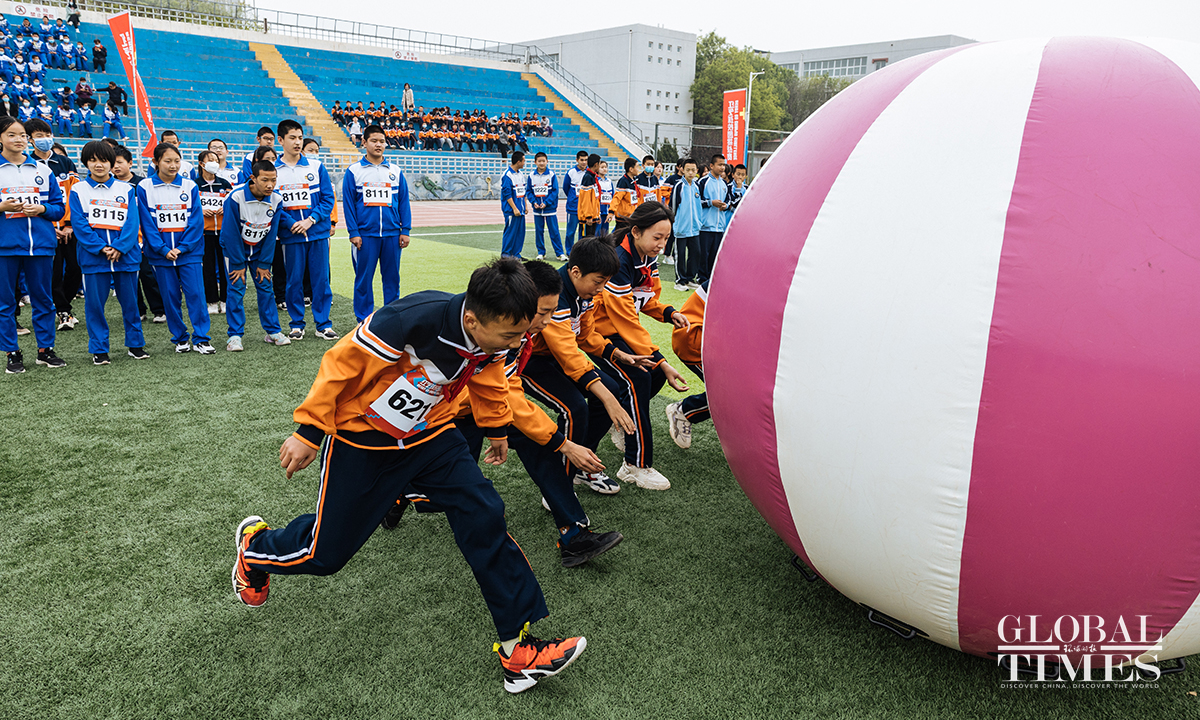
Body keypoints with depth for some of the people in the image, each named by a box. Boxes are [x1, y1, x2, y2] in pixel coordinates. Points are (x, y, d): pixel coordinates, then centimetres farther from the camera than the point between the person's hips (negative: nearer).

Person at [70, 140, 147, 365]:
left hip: (125, 254, 1)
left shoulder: (126, 190, 8)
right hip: (93, 257, -1)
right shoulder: (78, 190, 5)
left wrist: (119, 247, -13)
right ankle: (98, 349, 12)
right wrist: (100, 248, -14)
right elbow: (79, 224, -2)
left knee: (130, 302, 7)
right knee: (95, 304, 2)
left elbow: (132, 222, 0)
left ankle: (135, 344, 20)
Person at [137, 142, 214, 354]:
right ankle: (180, 339, 18)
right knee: (170, 297, 6)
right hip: (161, 253, 0)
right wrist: (163, 249, -11)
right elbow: (147, 223, -2)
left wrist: (182, 247, -9)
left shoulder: (190, 186, 3)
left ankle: (200, 339, 1)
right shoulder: (144, 187, 1)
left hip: (190, 251, 0)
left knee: (196, 294, -5)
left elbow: (196, 220, 0)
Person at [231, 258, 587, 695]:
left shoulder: (494, 334, -16)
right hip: (360, 439, -4)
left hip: (431, 434, 5)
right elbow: (342, 365, -24)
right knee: (326, 553, 9)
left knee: (485, 518, -13)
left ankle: (517, 648, -6)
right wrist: (309, 433, -17)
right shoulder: (409, 321, -36)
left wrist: (496, 428, 21)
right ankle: (254, 545, 44)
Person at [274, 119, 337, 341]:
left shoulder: (316, 166, 5)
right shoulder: (272, 170, 2)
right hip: (291, 236, -1)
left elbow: (328, 198, 2)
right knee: (294, 280, 5)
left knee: (321, 279, 3)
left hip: (318, 233, 1)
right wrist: (291, 224, -13)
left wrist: (311, 220, -10)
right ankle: (296, 324, 17)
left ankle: (323, 324, 12)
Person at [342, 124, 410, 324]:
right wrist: (353, 232, -7)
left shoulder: (395, 171, 9)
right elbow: (348, 203, 0)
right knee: (364, 278, 3)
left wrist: (405, 230, 2)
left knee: (392, 277, 7)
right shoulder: (353, 171, 2)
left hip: (392, 234, 2)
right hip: (365, 234, -2)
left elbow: (404, 202, 9)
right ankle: (363, 320, 13)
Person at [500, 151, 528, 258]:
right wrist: (514, 209, -16)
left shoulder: (521, 174, 13)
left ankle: (516, 253, 17)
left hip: (520, 210, 8)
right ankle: (505, 254, 5)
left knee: (520, 232, 8)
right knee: (510, 232, -5)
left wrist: (525, 206, 16)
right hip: (511, 210, -8)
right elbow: (507, 194, -15)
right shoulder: (507, 175, -13)